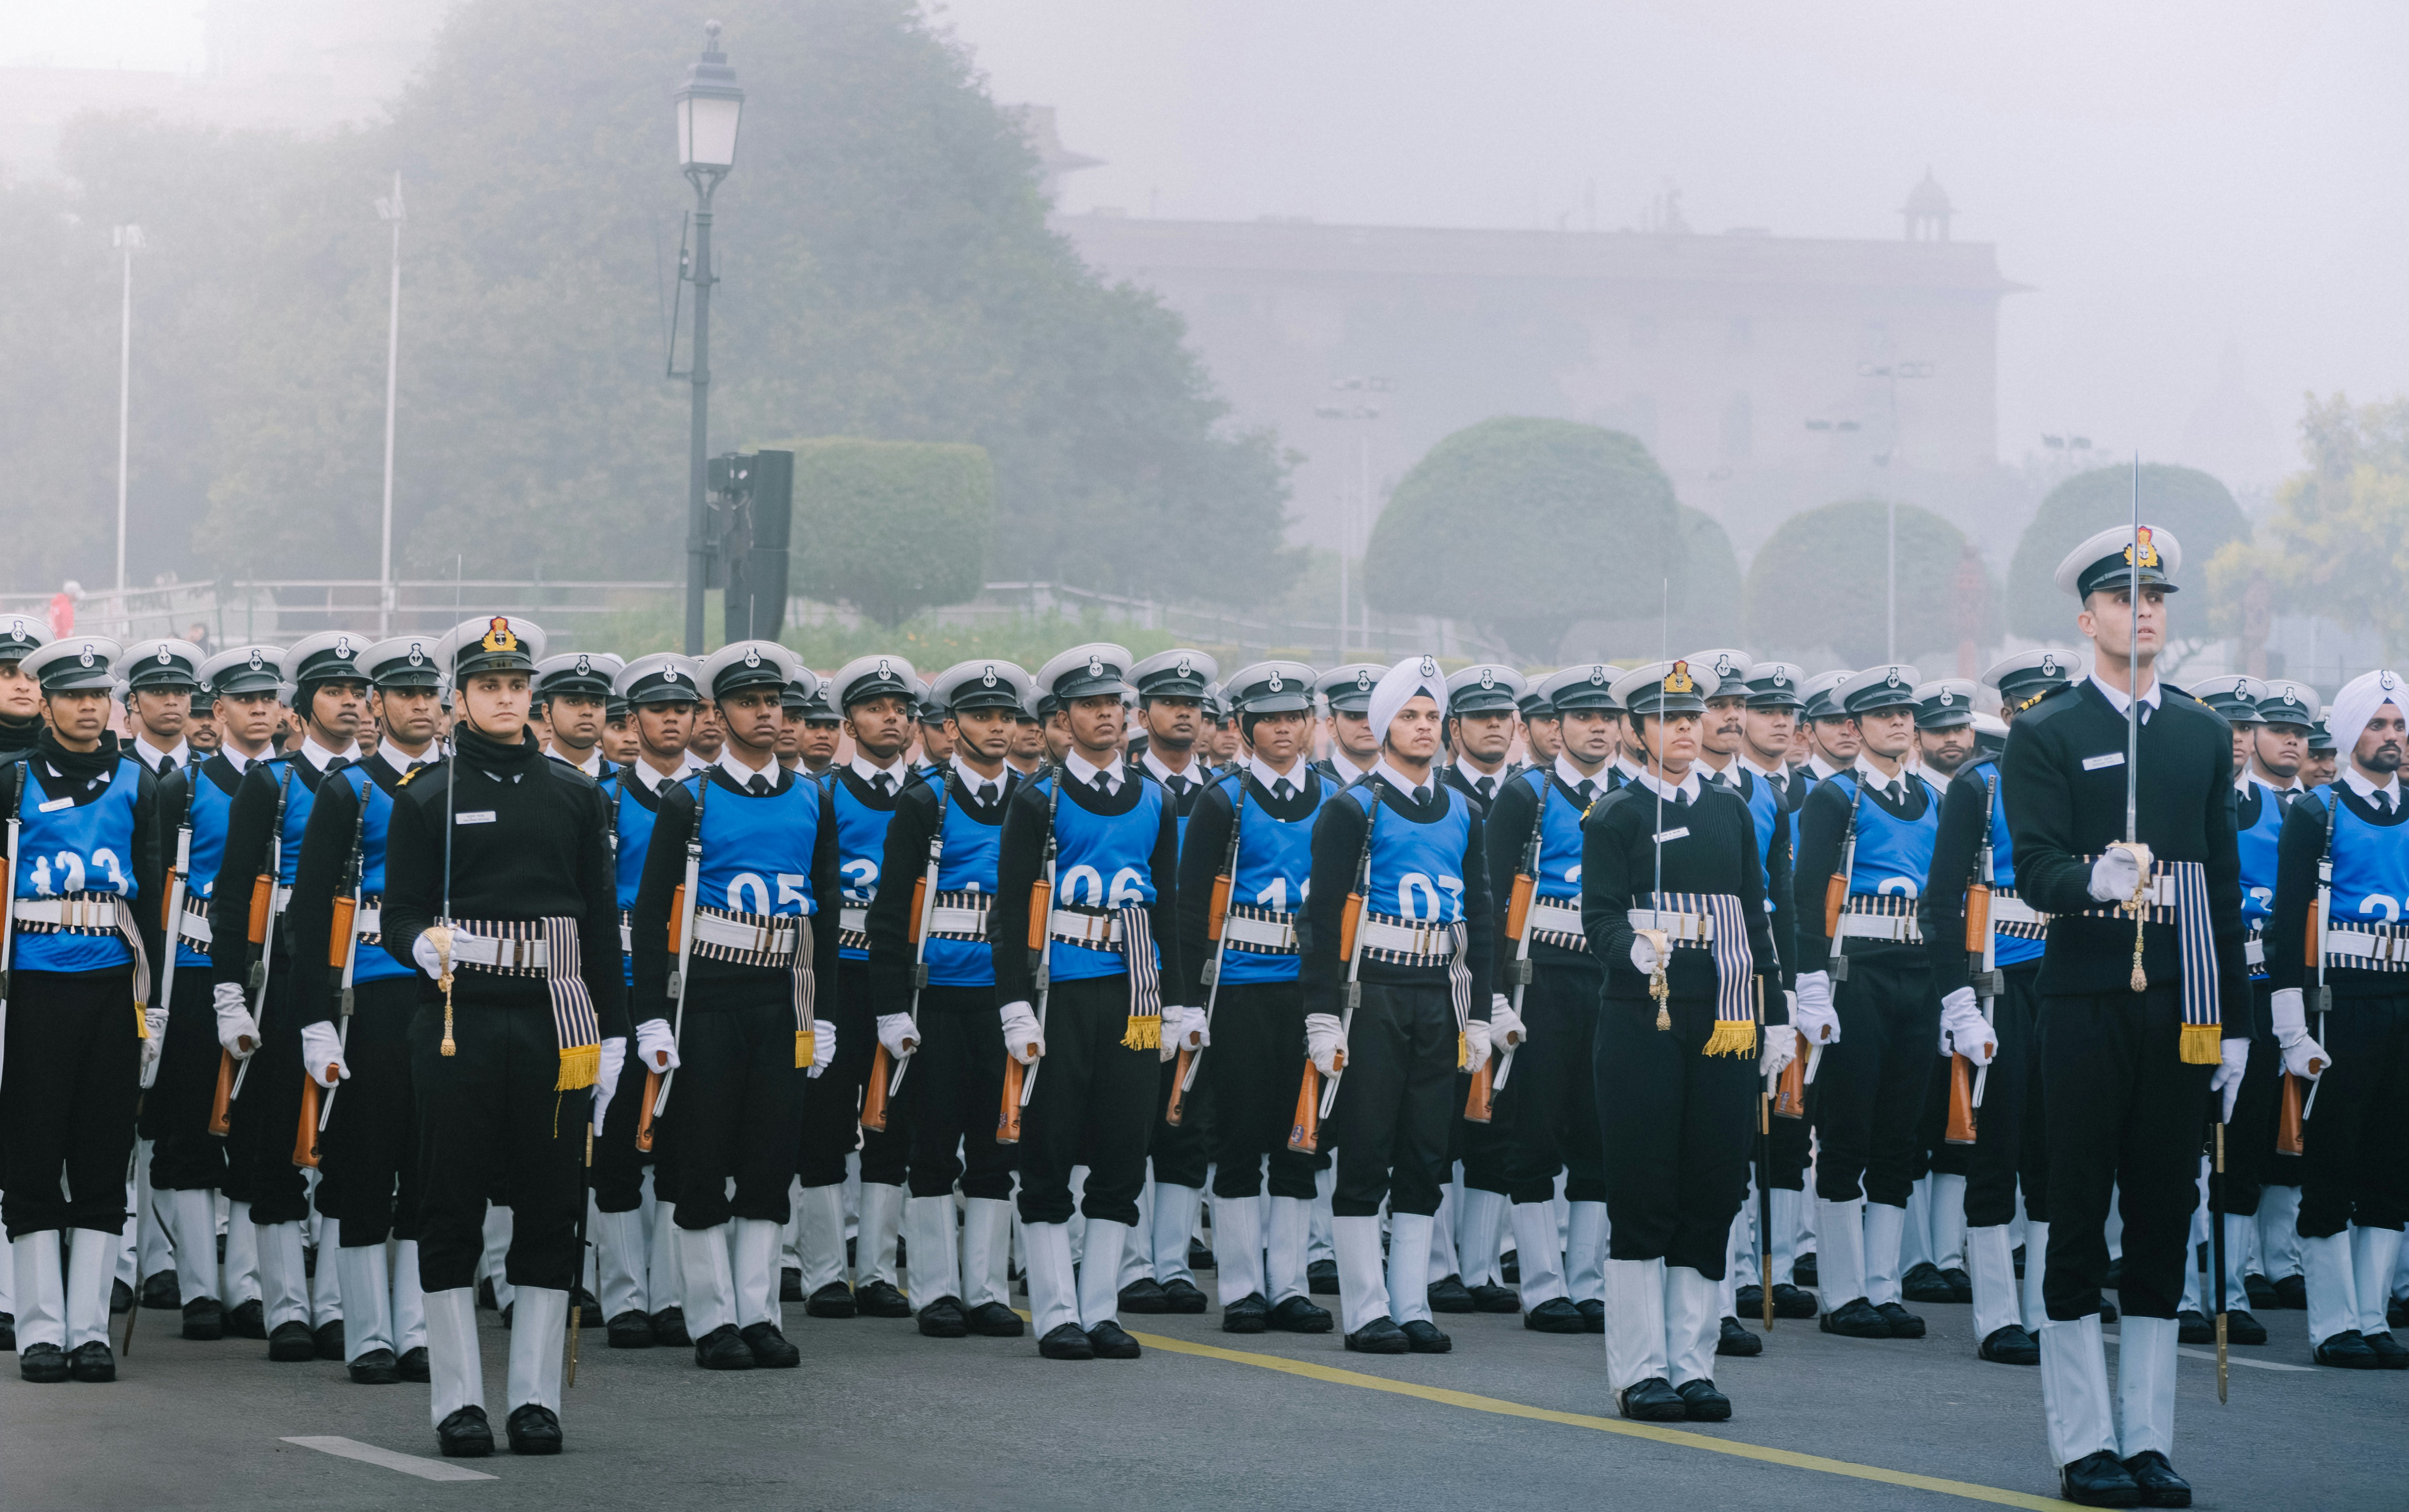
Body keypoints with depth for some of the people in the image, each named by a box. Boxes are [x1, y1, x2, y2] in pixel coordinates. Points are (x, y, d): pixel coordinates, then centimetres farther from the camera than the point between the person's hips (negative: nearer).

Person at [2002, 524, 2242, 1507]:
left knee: (2165, 1218, 6)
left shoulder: (2204, 736, 14)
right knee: (2079, 1218, -1)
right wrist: (2096, 883, -34)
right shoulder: (2045, 735, 0)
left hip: (2180, 1010, 4)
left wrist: (2234, 1018, 11)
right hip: (2087, 1009, -4)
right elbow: (2034, 870, -11)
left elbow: (2224, 883, 15)